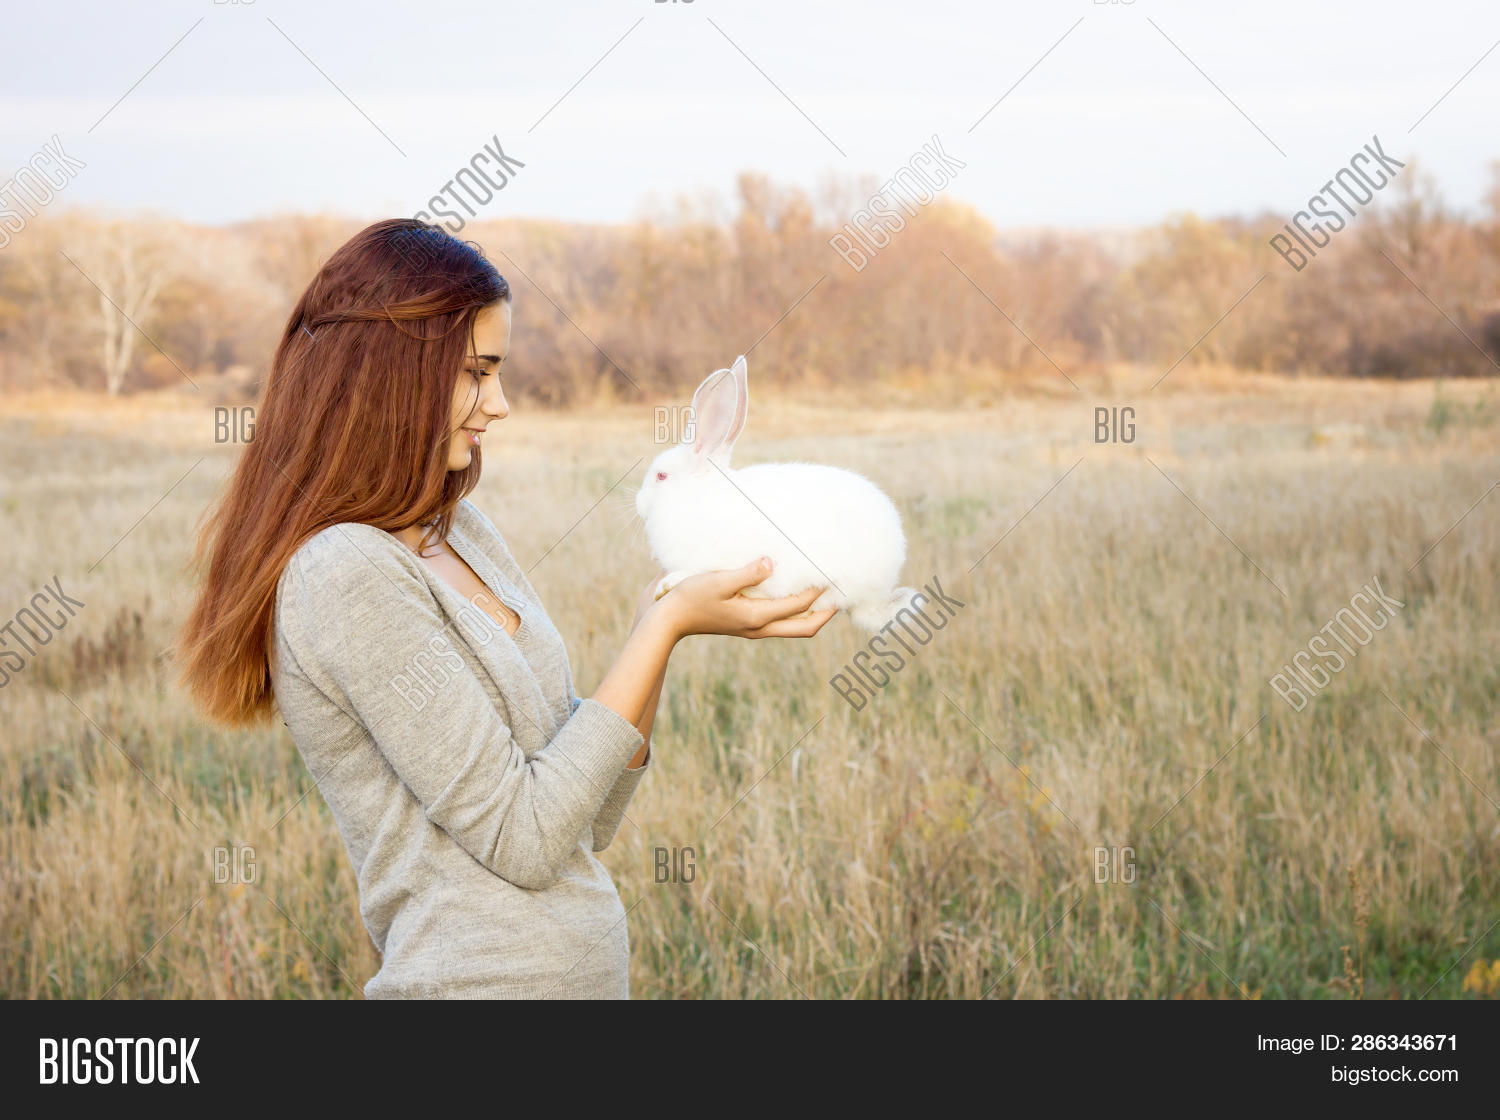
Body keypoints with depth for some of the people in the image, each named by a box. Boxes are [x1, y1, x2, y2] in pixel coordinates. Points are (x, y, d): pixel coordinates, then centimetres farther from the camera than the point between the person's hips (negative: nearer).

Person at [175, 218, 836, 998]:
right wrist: (667, 627, -15)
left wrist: (658, 615, -3)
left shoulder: (464, 534, 8)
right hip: (486, 979, -8)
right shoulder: (345, 575, -17)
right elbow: (524, 839, -18)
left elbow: (588, 823, 7)